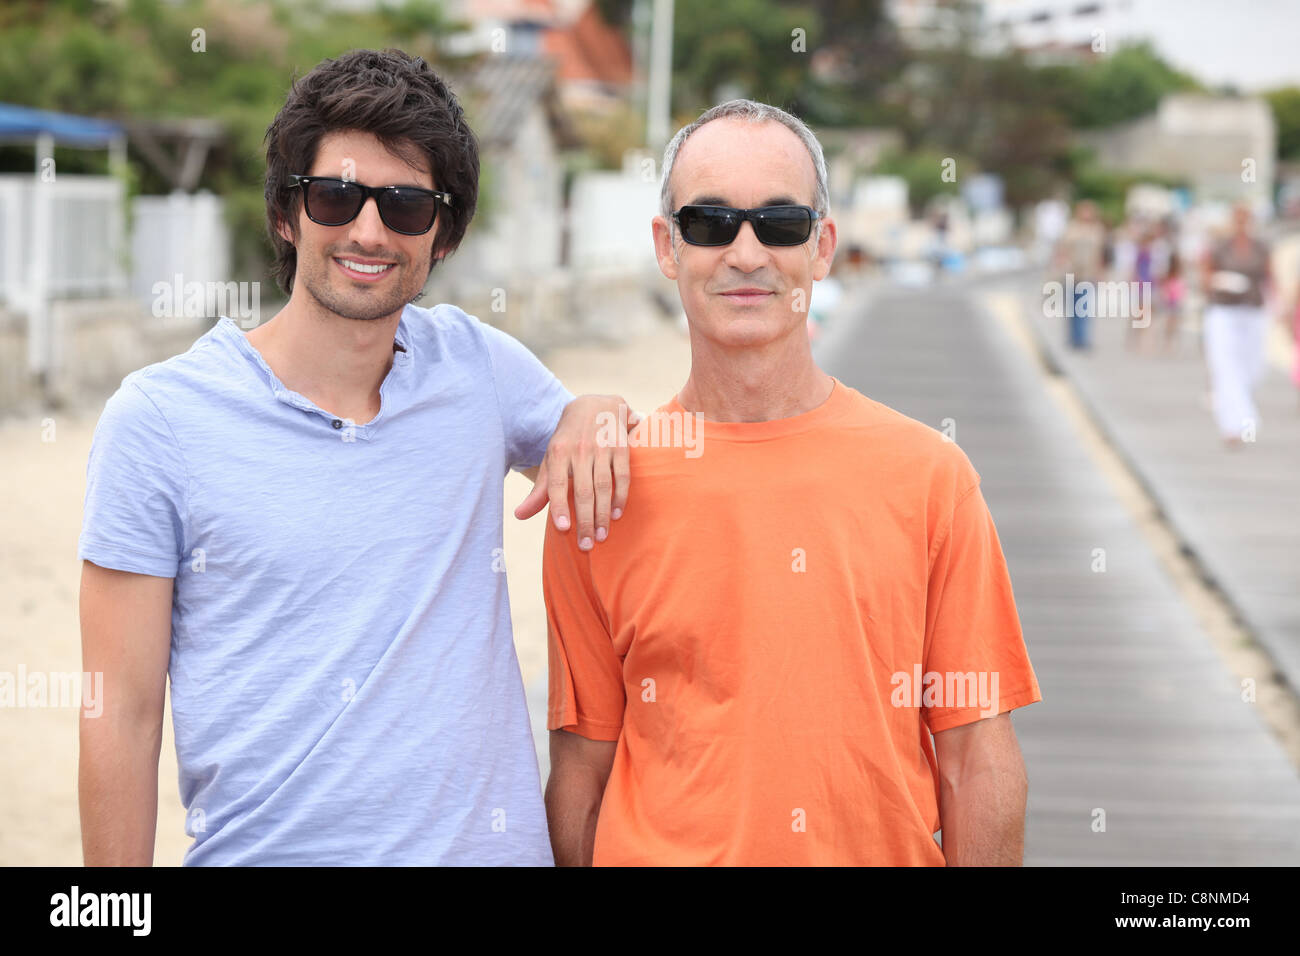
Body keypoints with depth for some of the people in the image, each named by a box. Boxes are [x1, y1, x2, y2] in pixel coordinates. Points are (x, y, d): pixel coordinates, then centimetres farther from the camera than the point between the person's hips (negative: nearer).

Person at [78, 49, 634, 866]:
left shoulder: (478, 365, 1)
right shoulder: (158, 418, -8)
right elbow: (123, 715, -6)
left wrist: (599, 412, -4)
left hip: (490, 839, 3)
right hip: (259, 847, -3)